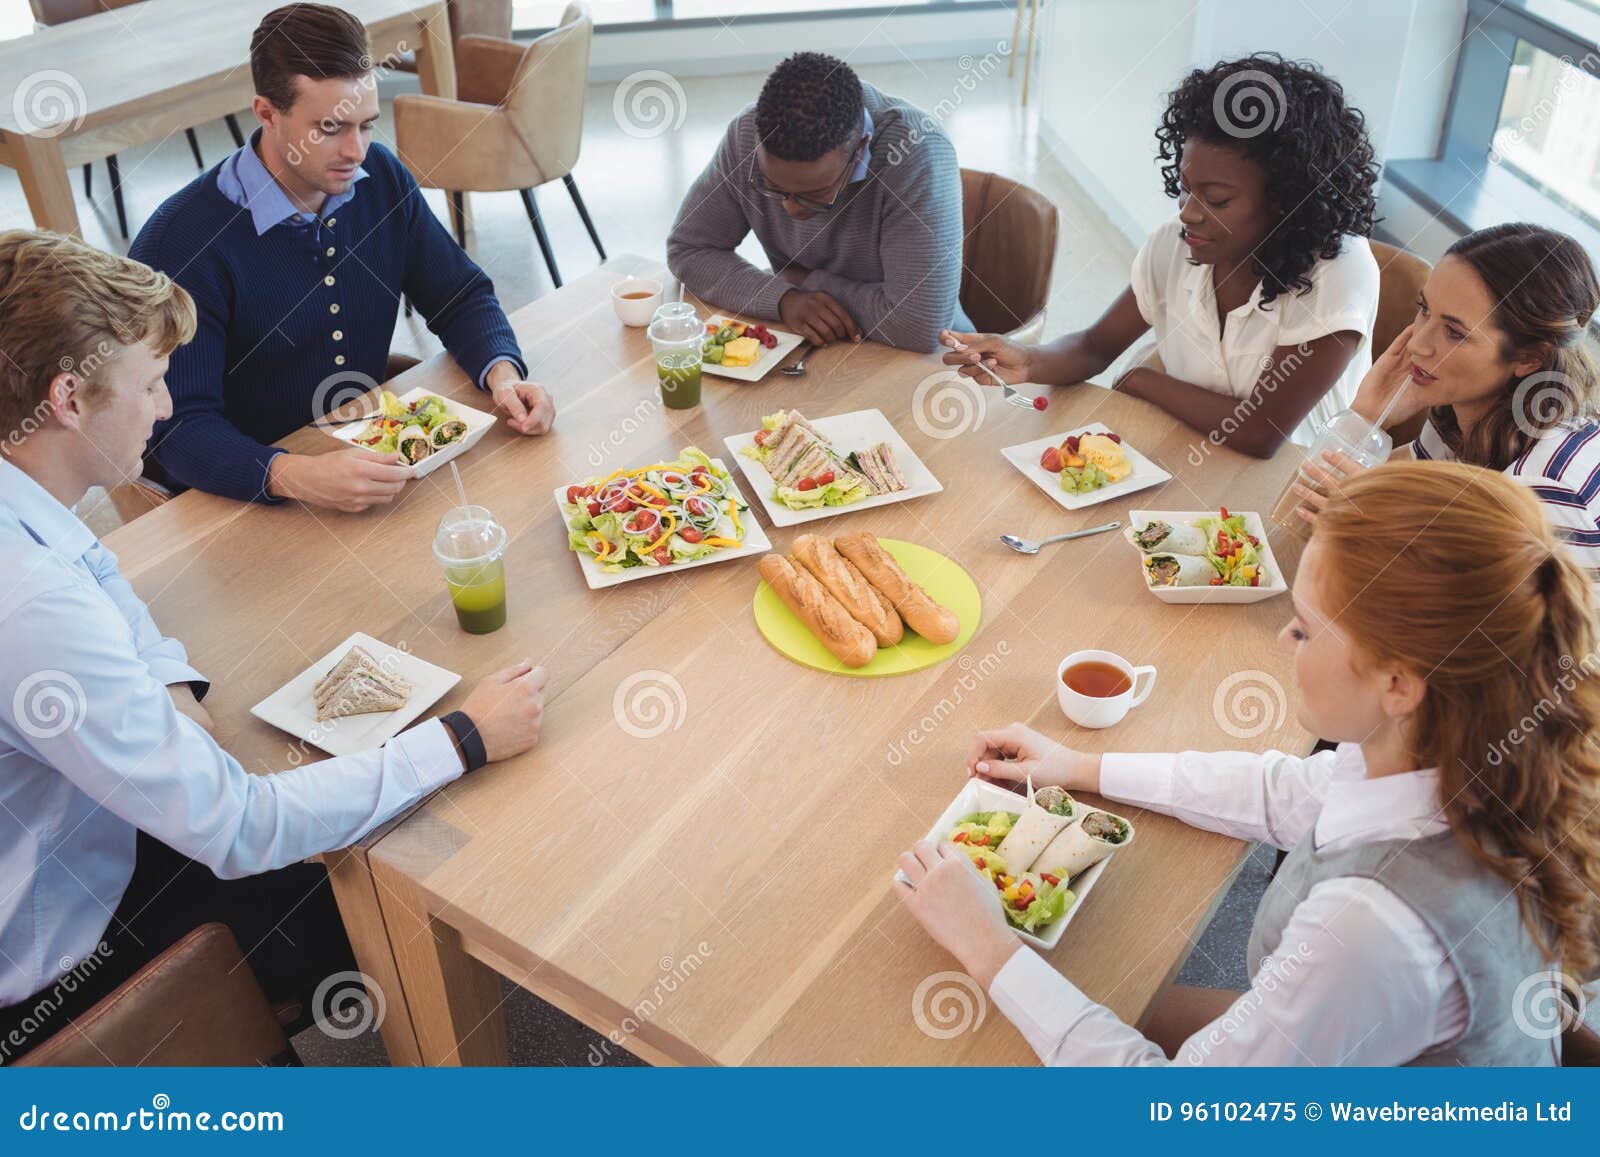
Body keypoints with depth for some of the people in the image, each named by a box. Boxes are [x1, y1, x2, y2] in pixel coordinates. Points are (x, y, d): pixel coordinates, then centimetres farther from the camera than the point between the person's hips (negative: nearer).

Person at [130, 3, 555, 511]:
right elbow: (178, 428, -23)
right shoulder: (183, 241, -19)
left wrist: (503, 375, -13)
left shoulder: (380, 178, -1)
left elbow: (462, 296, 9)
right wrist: (297, 478, -42)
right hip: (250, 503, -5)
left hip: (374, 458, 5)